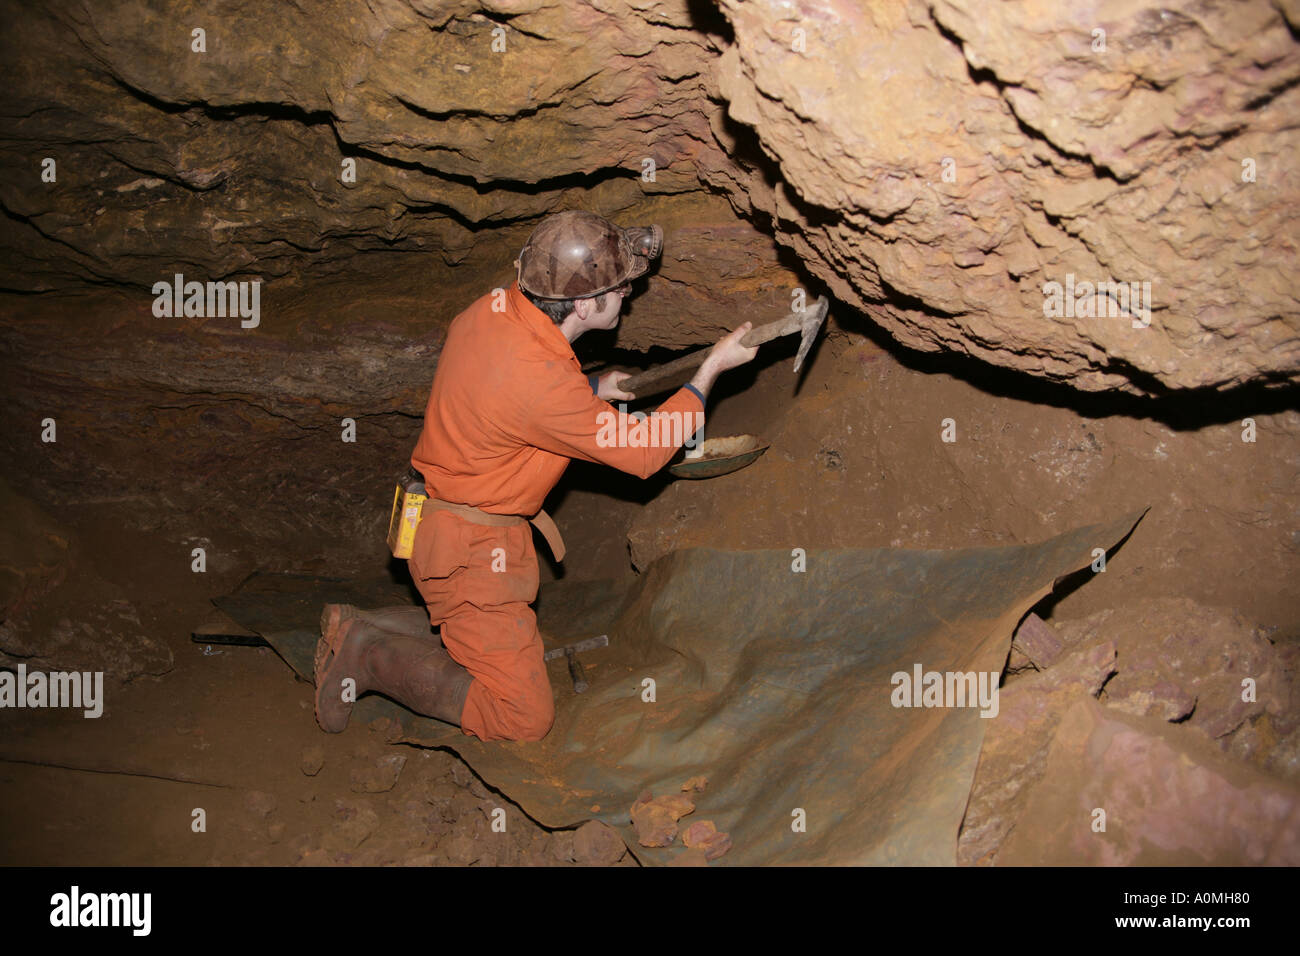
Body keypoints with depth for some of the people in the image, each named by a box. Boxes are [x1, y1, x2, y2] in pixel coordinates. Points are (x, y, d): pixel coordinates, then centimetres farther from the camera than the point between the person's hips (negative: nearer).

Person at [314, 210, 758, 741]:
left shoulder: (493, 307, -5)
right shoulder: (543, 382, -31)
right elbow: (641, 452, -18)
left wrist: (589, 388, 6)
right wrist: (713, 366, -11)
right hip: (471, 549, -9)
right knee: (524, 717, -5)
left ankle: (359, 626, 18)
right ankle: (367, 656, -2)